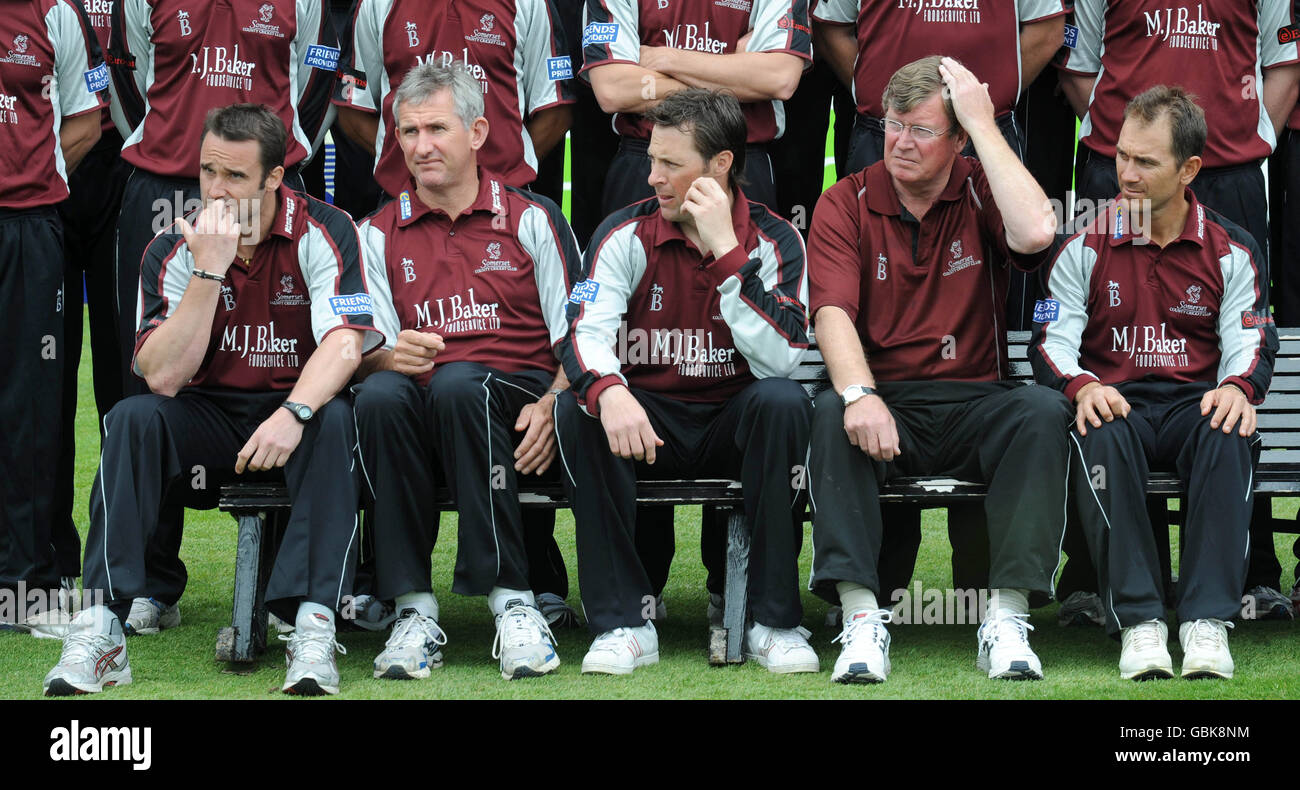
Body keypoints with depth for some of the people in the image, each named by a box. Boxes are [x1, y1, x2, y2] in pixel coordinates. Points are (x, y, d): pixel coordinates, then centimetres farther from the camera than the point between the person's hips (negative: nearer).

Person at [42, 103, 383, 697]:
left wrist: (294, 413, -39)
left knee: (334, 420, -34)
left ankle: (313, 621, -38)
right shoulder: (174, 251, -5)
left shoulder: (324, 231, -9)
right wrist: (209, 270, -24)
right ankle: (101, 627, -31)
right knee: (133, 418, -26)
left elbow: (344, 342, -20)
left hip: (295, 408, -2)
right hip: (210, 419, 2)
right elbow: (163, 376, -16)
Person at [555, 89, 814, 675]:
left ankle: (775, 621, -24)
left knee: (784, 401, -32)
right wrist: (609, 393, -40)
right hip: (648, 419, 1)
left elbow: (780, 361, -21)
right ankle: (624, 621, -24)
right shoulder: (627, 235, -3)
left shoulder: (774, 241, -6)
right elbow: (584, 335, -17)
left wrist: (725, 249, -25)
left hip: (734, 425, -1)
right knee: (575, 409, -28)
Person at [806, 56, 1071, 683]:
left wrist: (984, 125, -14)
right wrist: (859, 393, -32)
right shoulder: (846, 203, 3)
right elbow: (833, 311, -11)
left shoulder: (981, 194, 4)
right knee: (831, 411, -33)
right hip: (886, 401, 0)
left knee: (1043, 410, -30)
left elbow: (1035, 234, -21)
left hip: (976, 403, 1)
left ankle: (1007, 614, -32)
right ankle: (860, 614, -38)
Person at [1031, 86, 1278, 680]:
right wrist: (1081, 385, -20)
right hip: (1114, 402, 0)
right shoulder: (1086, 247, 8)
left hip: (1197, 403, 0)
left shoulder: (1231, 251, 10)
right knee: (1101, 435, -38)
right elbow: (1051, 342, 4)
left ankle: (1207, 620, -35)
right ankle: (1138, 621, -37)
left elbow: (1251, 343, 6)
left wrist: (1238, 387, -19)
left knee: (1229, 435, -36)